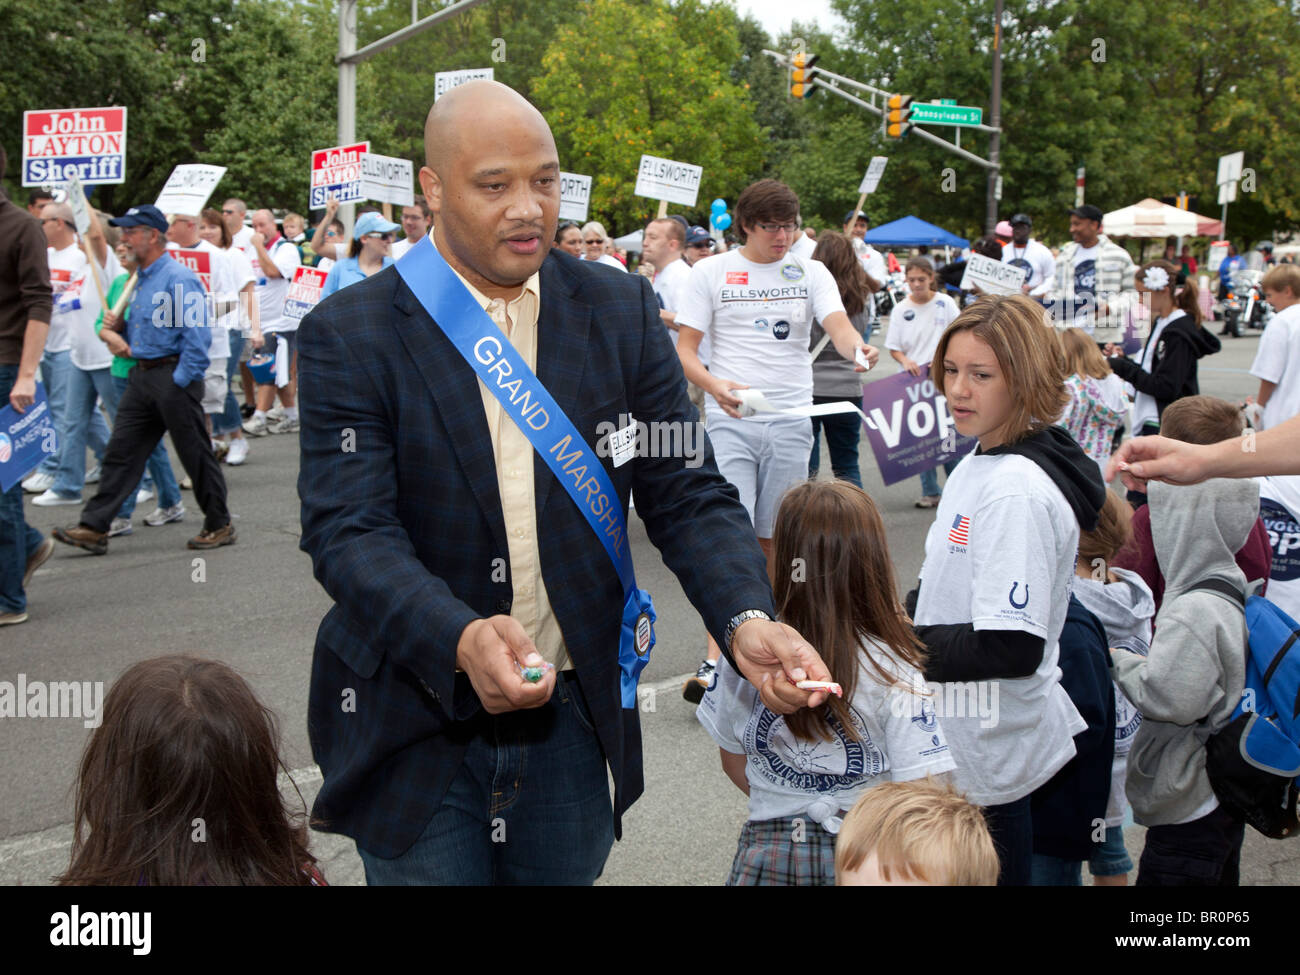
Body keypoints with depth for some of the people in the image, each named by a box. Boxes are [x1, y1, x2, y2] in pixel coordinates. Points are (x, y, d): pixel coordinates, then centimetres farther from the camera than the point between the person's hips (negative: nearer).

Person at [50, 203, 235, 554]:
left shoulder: (178, 278, -14)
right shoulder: (141, 279, 15)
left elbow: (197, 336, -19)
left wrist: (180, 383, -20)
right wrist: (118, 324, 7)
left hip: (174, 376, -9)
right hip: (142, 374, 9)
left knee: (195, 453, 2)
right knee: (121, 451, 5)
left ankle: (220, 525, 14)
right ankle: (94, 527, 6)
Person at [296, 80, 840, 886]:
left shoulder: (623, 312, 0)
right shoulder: (351, 334, -9)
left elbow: (687, 494, -2)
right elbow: (348, 530, -18)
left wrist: (747, 620, -22)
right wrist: (459, 638, -36)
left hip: (575, 722, 3)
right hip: (416, 727, -2)